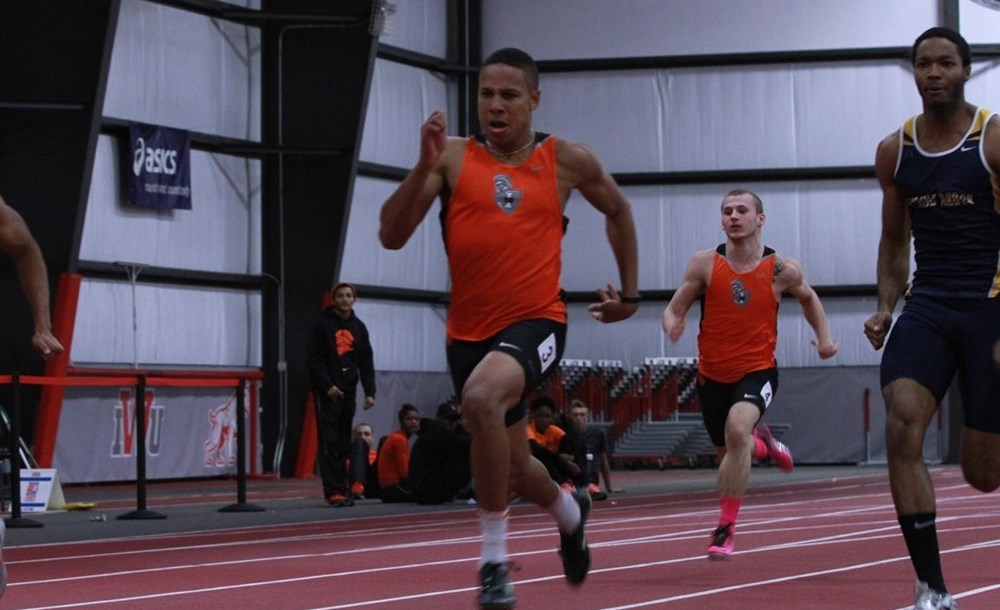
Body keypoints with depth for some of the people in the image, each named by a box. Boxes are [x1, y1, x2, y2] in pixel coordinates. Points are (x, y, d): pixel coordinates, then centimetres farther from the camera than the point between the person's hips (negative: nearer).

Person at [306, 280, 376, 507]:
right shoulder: (322, 324, -2)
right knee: (329, 441, -10)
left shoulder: (358, 327, 13)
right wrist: (327, 385, -15)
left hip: (348, 390, 5)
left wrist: (369, 392, 5)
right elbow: (313, 359, -6)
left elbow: (366, 361, 13)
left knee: (344, 442, 5)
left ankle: (342, 488, 8)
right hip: (327, 390, -5)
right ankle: (334, 491, -15)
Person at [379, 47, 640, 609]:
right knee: (515, 466, 16)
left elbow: (618, 210, 21)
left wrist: (631, 293, 21)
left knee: (482, 395, -35)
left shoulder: (567, 161, 1)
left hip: (536, 322, -3)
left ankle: (495, 558, -24)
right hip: (470, 331, 4)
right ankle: (570, 513, 54)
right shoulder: (454, 157, 0)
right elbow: (391, 237, -8)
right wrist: (425, 165, -20)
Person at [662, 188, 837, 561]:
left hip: (758, 370, -3)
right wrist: (672, 324, -26)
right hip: (712, 375, 3)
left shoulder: (782, 270, -6)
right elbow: (674, 309, -3)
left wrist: (824, 336, 3)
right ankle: (764, 444, 57)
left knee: (737, 430, -31)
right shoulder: (705, 264, -7)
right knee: (728, 451, 17)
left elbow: (808, 298, 16)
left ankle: (726, 529, -22)